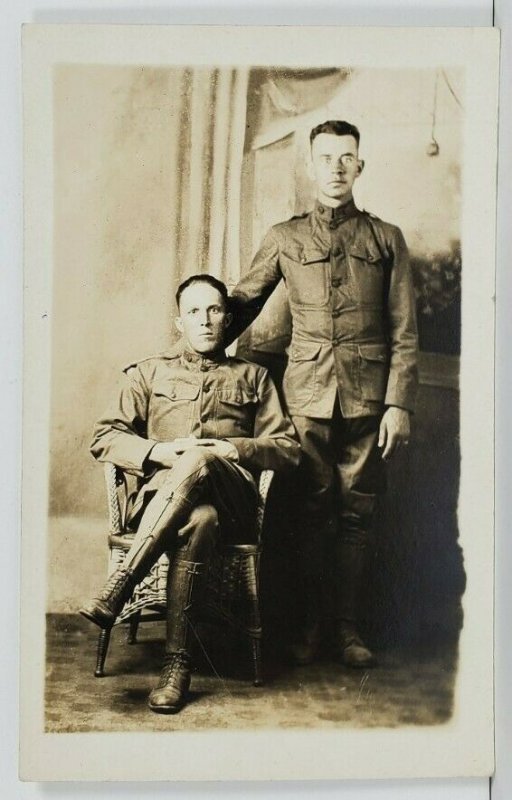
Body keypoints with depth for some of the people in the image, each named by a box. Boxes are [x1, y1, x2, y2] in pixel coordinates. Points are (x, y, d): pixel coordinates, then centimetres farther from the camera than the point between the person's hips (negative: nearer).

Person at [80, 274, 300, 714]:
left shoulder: (252, 377, 24)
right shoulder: (150, 372, 24)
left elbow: (289, 448, 14)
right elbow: (104, 439, 14)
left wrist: (235, 449, -5)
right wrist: (158, 451, -6)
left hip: (232, 499, 0)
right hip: (160, 496, 0)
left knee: (197, 462, -38)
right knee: (199, 520, -39)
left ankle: (116, 590, -39)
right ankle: (177, 662, -36)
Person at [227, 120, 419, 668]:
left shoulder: (386, 239, 9)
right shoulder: (284, 239, 11)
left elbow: (404, 333, 5)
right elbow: (242, 303, 18)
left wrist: (398, 404, -2)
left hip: (367, 397, 0)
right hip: (306, 394, 0)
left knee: (356, 514, 5)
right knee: (311, 511, 4)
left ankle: (348, 626, 16)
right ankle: (312, 622, 16)